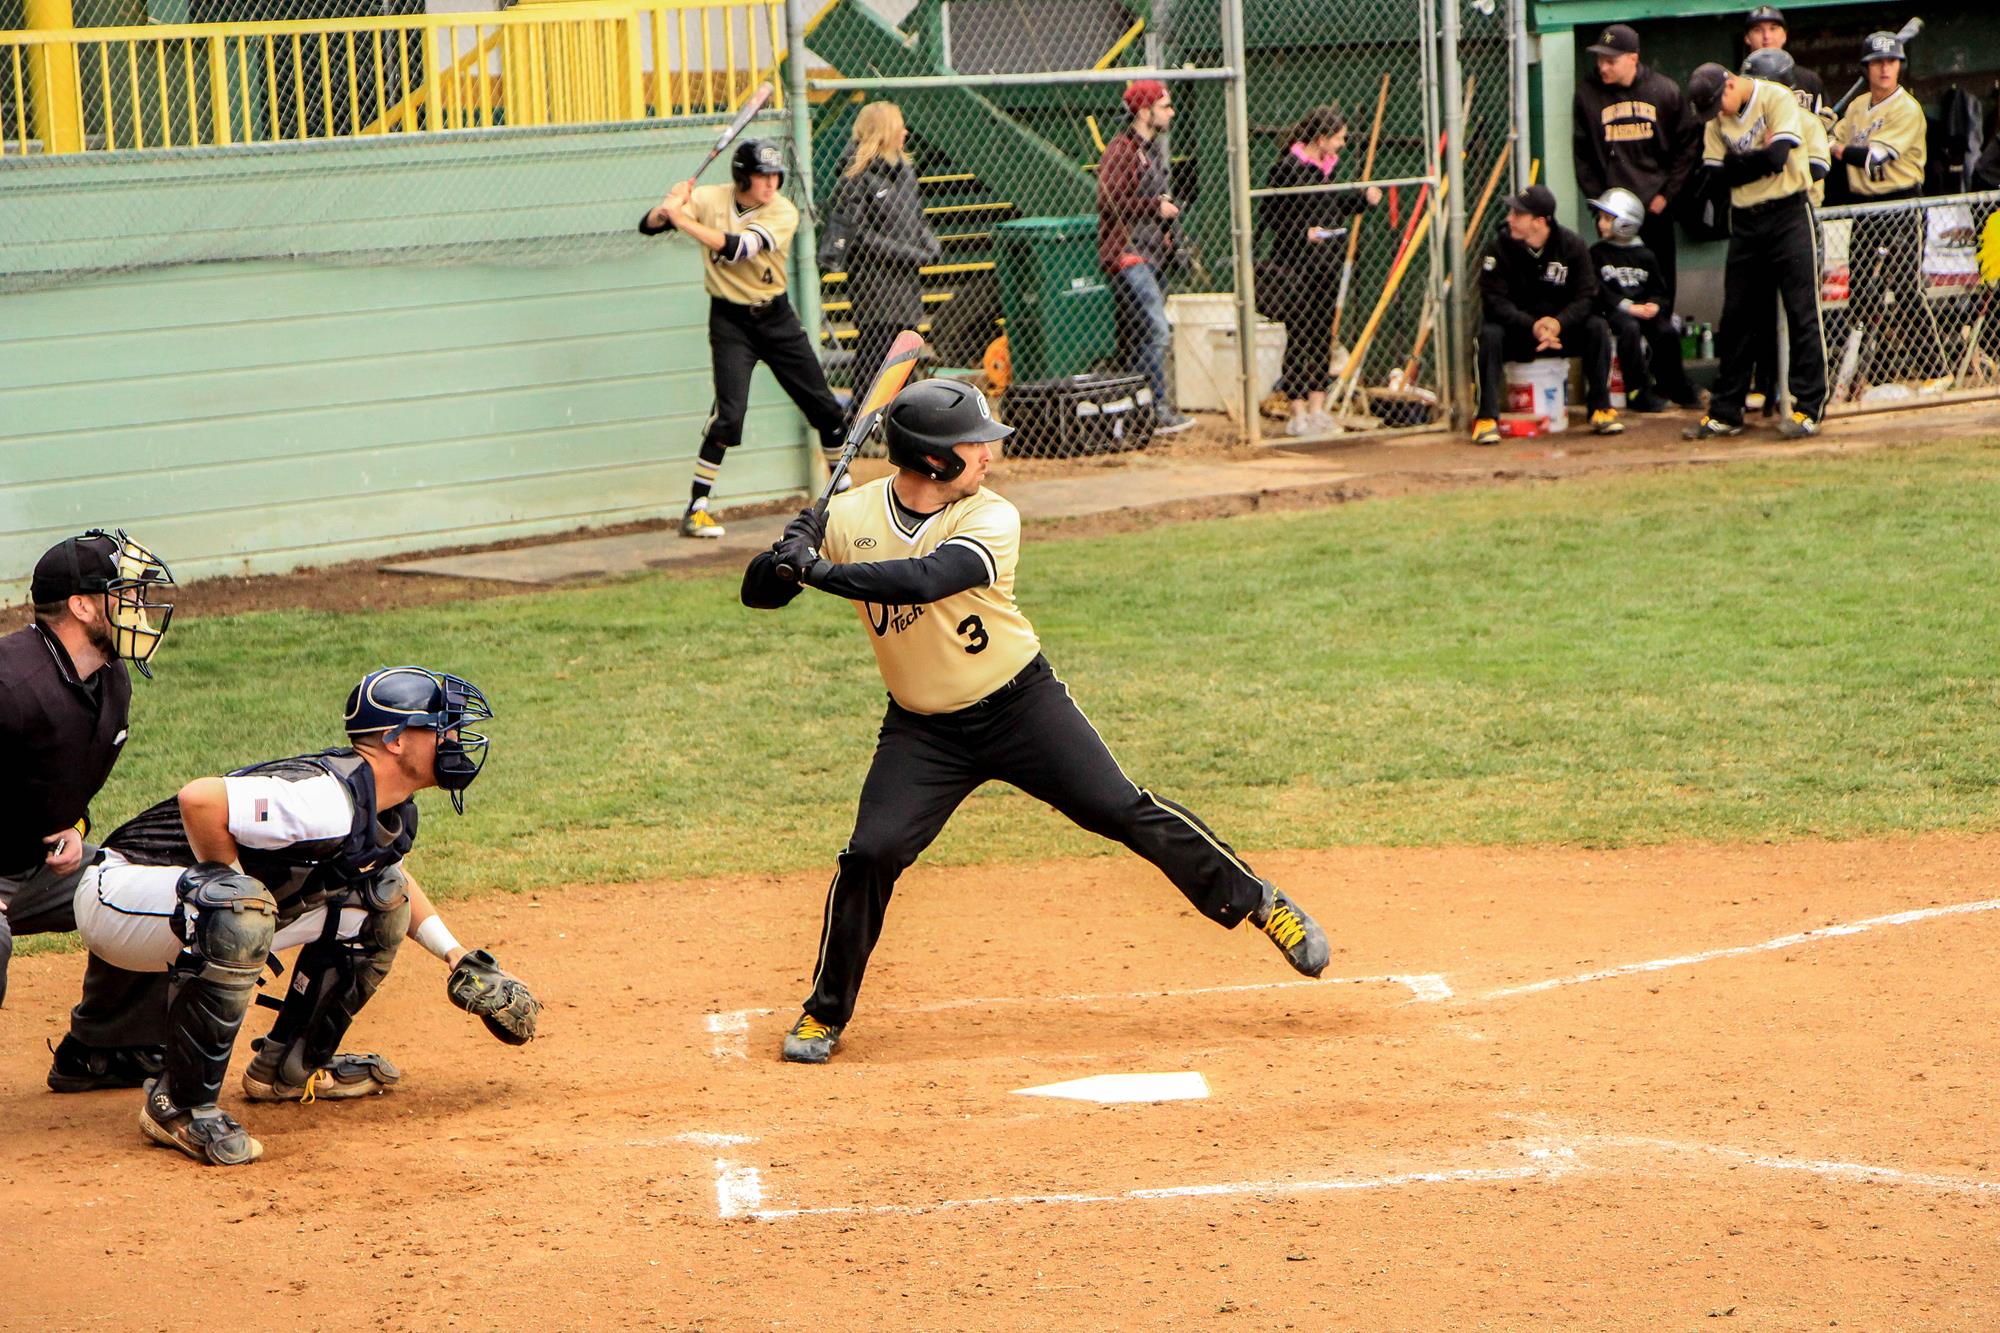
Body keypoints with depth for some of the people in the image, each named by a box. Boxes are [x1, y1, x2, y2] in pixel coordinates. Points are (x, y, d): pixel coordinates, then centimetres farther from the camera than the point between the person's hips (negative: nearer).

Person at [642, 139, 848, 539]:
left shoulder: (783, 212, -13)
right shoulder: (710, 199, -8)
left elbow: (735, 248, -28)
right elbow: (649, 225, -11)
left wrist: (682, 218, -34)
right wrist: (666, 208, -33)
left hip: (776, 317, 2)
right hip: (731, 321, -2)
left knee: (825, 406, 7)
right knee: (729, 412, -17)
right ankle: (696, 508, -11)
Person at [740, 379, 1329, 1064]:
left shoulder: (992, 518, -17)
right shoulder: (848, 518, -10)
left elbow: (925, 579, -35)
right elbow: (760, 593, -7)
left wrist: (819, 571, -41)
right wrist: (785, 556, -30)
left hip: (1023, 705, -1)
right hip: (923, 730, 1)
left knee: (1127, 812, -5)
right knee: (870, 855, -12)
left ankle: (1262, 905, 10)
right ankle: (825, 1013, 6)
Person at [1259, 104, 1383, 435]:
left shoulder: (1327, 166, 12)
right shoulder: (1287, 168, -12)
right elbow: (1269, 216, -11)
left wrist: (1364, 198, 7)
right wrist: (1304, 233, -21)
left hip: (1326, 266, 8)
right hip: (1294, 267, -8)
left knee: (1323, 334, 9)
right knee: (1299, 336, -5)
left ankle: (1317, 408, 15)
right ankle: (1298, 413, -1)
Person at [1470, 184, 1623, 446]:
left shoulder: (1572, 245, -7)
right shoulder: (1498, 248, -11)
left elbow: (1586, 297, -11)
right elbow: (1494, 302, -17)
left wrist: (1558, 323, -30)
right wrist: (1531, 326, -32)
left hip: (1562, 328, 1)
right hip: (1517, 334, -1)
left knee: (1597, 327, -24)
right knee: (1489, 334, -32)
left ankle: (1601, 409, -15)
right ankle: (1487, 418, -29)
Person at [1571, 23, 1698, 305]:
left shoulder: (1665, 91, -1)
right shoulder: (1588, 93, -2)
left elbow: (1685, 147, 5)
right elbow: (1582, 154, 4)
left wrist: (1667, 194, -1)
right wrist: (1597, 199, -1)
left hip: (1657, 208, 1)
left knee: (1662, 281, 7)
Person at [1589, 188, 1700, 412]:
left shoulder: (1644, 256, 14)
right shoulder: (1597, 253, 5)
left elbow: (1658, 289, 12)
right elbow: (1599, 290, -7)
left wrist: (1655, 305, -12)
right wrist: (1628, 307, -17)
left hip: (1644, 307, 3)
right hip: (1614, 310, -3)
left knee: (1667, 332, -24)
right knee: (1629, 328, -35)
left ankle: (1673, 387, -1)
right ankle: (1638, 392, -30)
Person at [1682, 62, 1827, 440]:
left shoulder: (1776, 99, -10)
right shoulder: (1717, 119, 8)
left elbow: (1777, 156, -21)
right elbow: (1719, 172, -2)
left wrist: (1742, 162, -7)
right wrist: (1761, 156, -11)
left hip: (1788, 214, -6)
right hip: (1745, 221, 6)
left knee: (1802, 311, -7)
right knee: (1737, 317, 8)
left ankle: (1809, 409, -6)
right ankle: (1725, 412, 13)